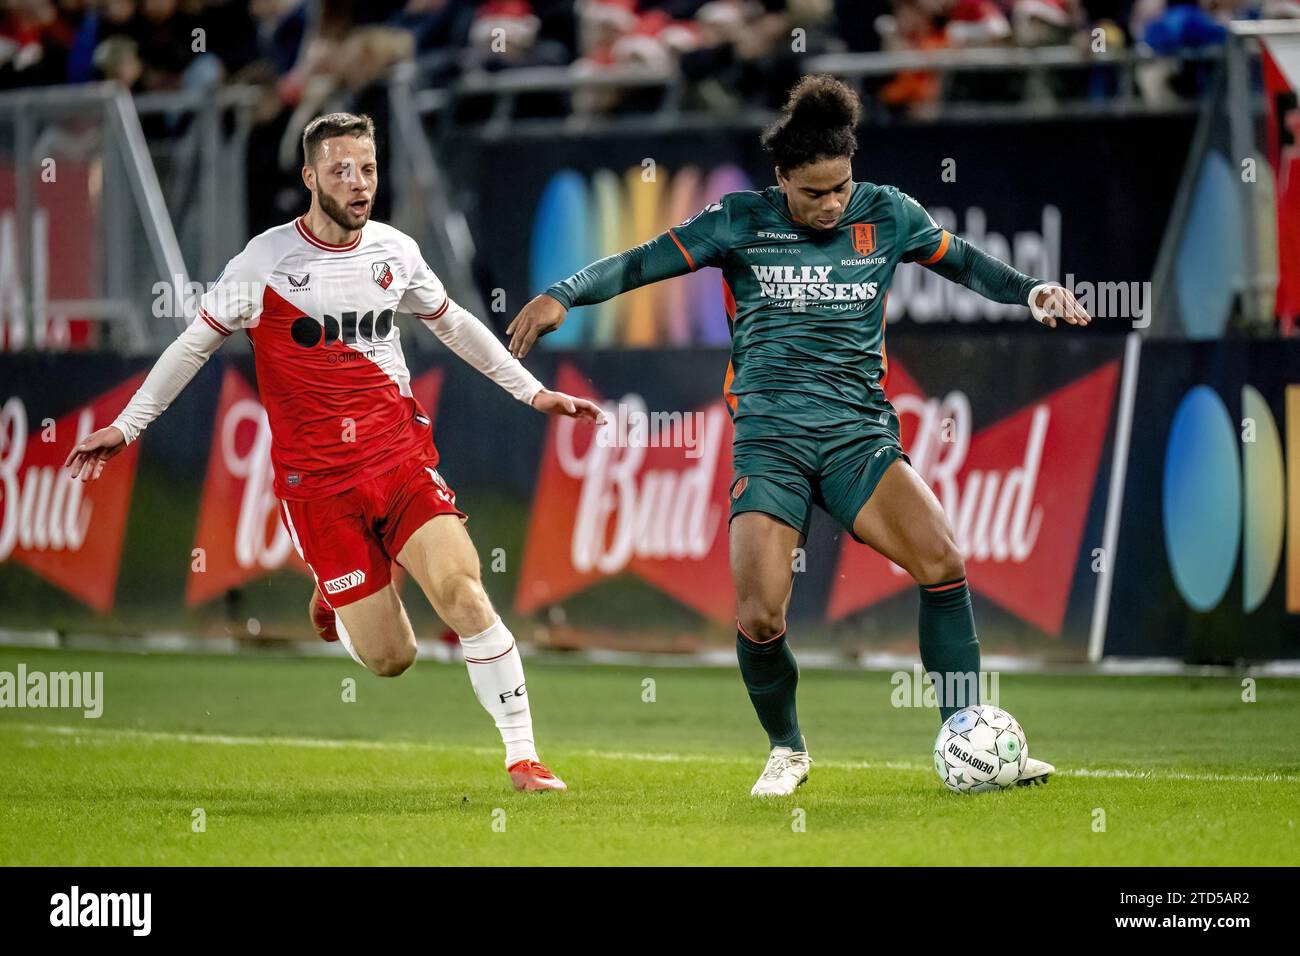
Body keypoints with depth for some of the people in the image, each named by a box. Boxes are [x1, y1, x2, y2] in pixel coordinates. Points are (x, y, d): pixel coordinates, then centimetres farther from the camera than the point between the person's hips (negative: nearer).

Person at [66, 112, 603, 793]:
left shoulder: (395, 250, 6)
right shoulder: (267, 260, -5)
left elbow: (451, 322, 23)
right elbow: (196, 341, 4)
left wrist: (532, 391, 22)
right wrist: (125, 427, 2)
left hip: (400, 455, 3)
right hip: (315, 476, -2)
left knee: (460, 587, -21)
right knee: (390, 658, -5)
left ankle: (523, 757, -13)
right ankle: (334, 593, 31)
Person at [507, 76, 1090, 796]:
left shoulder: (886, 214, 6)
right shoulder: (742, 222, 1)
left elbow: (966, 264, 18)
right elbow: (641, 263, 0)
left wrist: (1035, 293, 2)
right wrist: (564, 295, -15)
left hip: (859, 433, 1)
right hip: (769, 439, -1)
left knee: (943, 564, -22)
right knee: (759, 618, -15)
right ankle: (786, 751, 14)